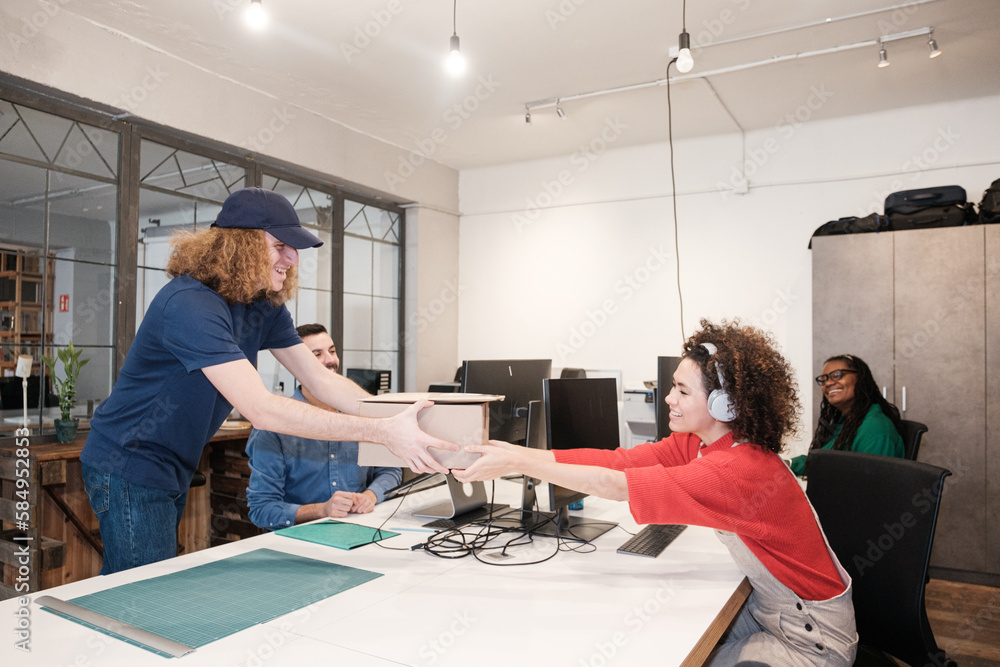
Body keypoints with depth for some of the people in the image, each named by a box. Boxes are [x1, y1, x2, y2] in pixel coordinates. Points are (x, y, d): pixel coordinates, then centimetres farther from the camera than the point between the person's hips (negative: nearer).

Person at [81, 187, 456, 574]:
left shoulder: (265, 306, -3)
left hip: (172, 470, 9)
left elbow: (320, 380, -5)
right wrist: (382, 432, -41)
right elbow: (259, 409, -38)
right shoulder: (190, 304, -30)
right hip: (128, 467, -8)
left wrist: (397, 419, -19)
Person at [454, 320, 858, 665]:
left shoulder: (741, 469, -33)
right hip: (765, 609, 7)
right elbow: (616, 460, -16)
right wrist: (517, 453, -23)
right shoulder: (695, 444, -7)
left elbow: (618, 486, -37)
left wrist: (518, 463, -34)